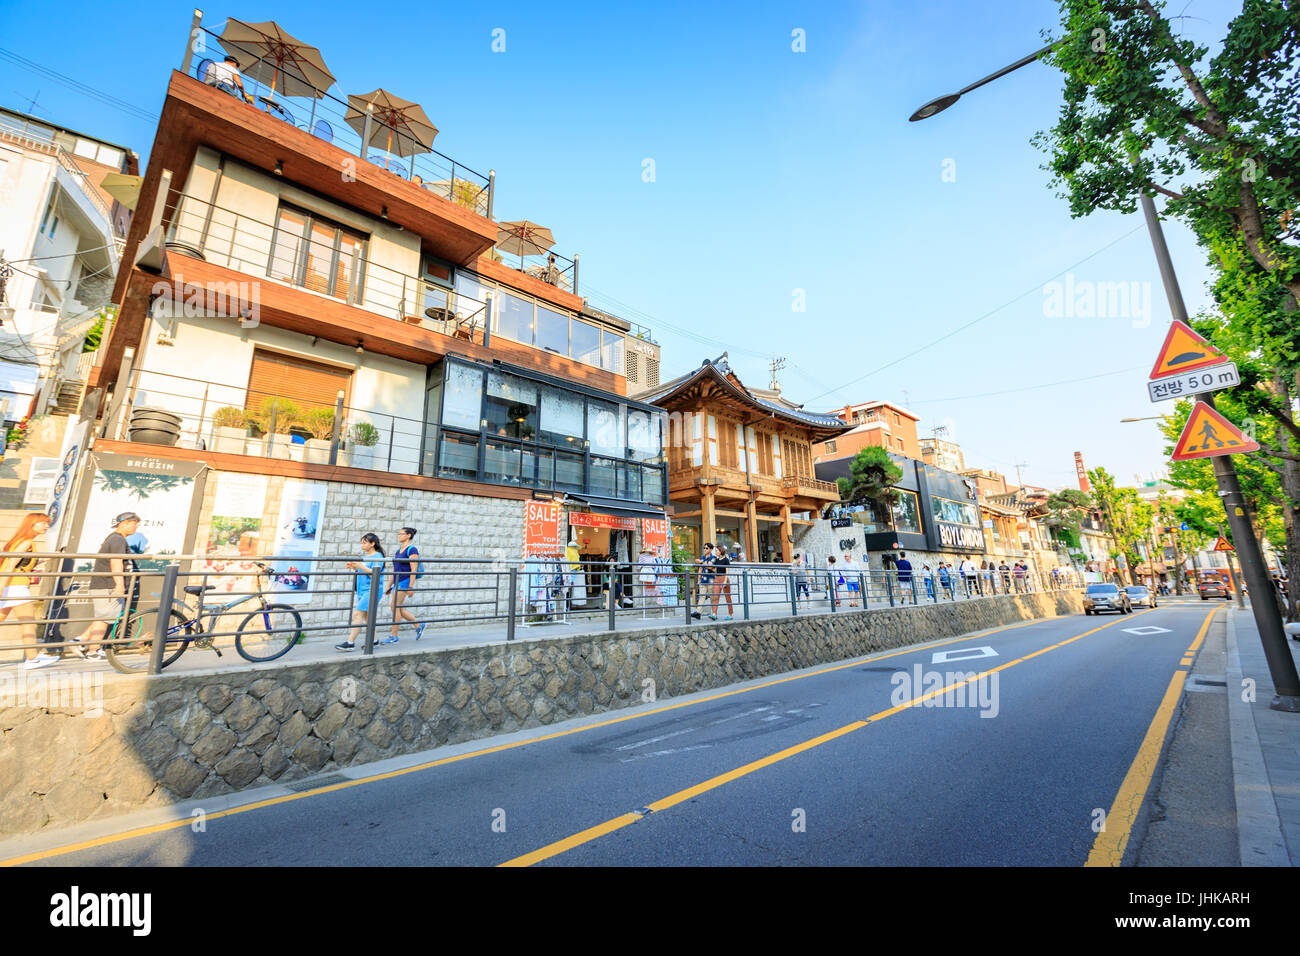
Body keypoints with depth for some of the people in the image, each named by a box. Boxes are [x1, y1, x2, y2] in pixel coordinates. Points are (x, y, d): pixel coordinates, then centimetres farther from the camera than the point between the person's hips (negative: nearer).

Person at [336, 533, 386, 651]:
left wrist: (360, 566, -22)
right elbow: (361, 572, 21)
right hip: (361, 590, 9)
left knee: (358, 614, -11)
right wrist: (353, 567, 4)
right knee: (366, 615, 11)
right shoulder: (364, 556, 15)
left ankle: (350, 642, -9)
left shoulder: (378, 557, -10)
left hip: (371, 590, -9)